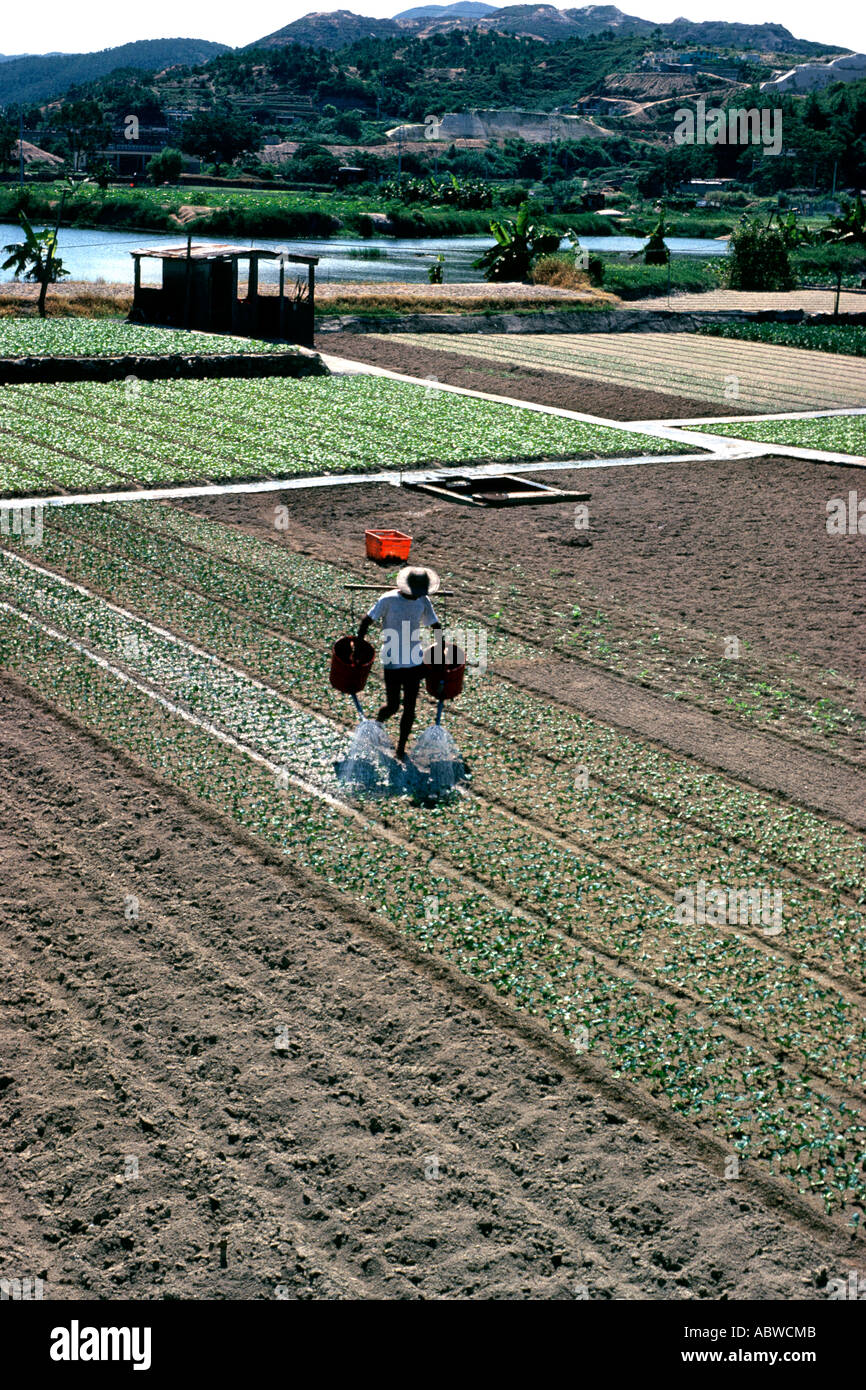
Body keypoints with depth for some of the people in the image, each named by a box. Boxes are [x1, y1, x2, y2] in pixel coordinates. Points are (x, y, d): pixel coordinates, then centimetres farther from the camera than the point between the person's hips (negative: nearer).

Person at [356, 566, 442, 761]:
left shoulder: (423, 601, 1)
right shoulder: (388, 600, -13)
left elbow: (435, 625, 13)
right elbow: (367, 621, -7)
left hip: (415, 662, 4)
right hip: (392, 662, -4)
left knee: (410, 707, 5)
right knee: (392, 706, 2)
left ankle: (401, 749, 19)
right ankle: (378, 723, 37)